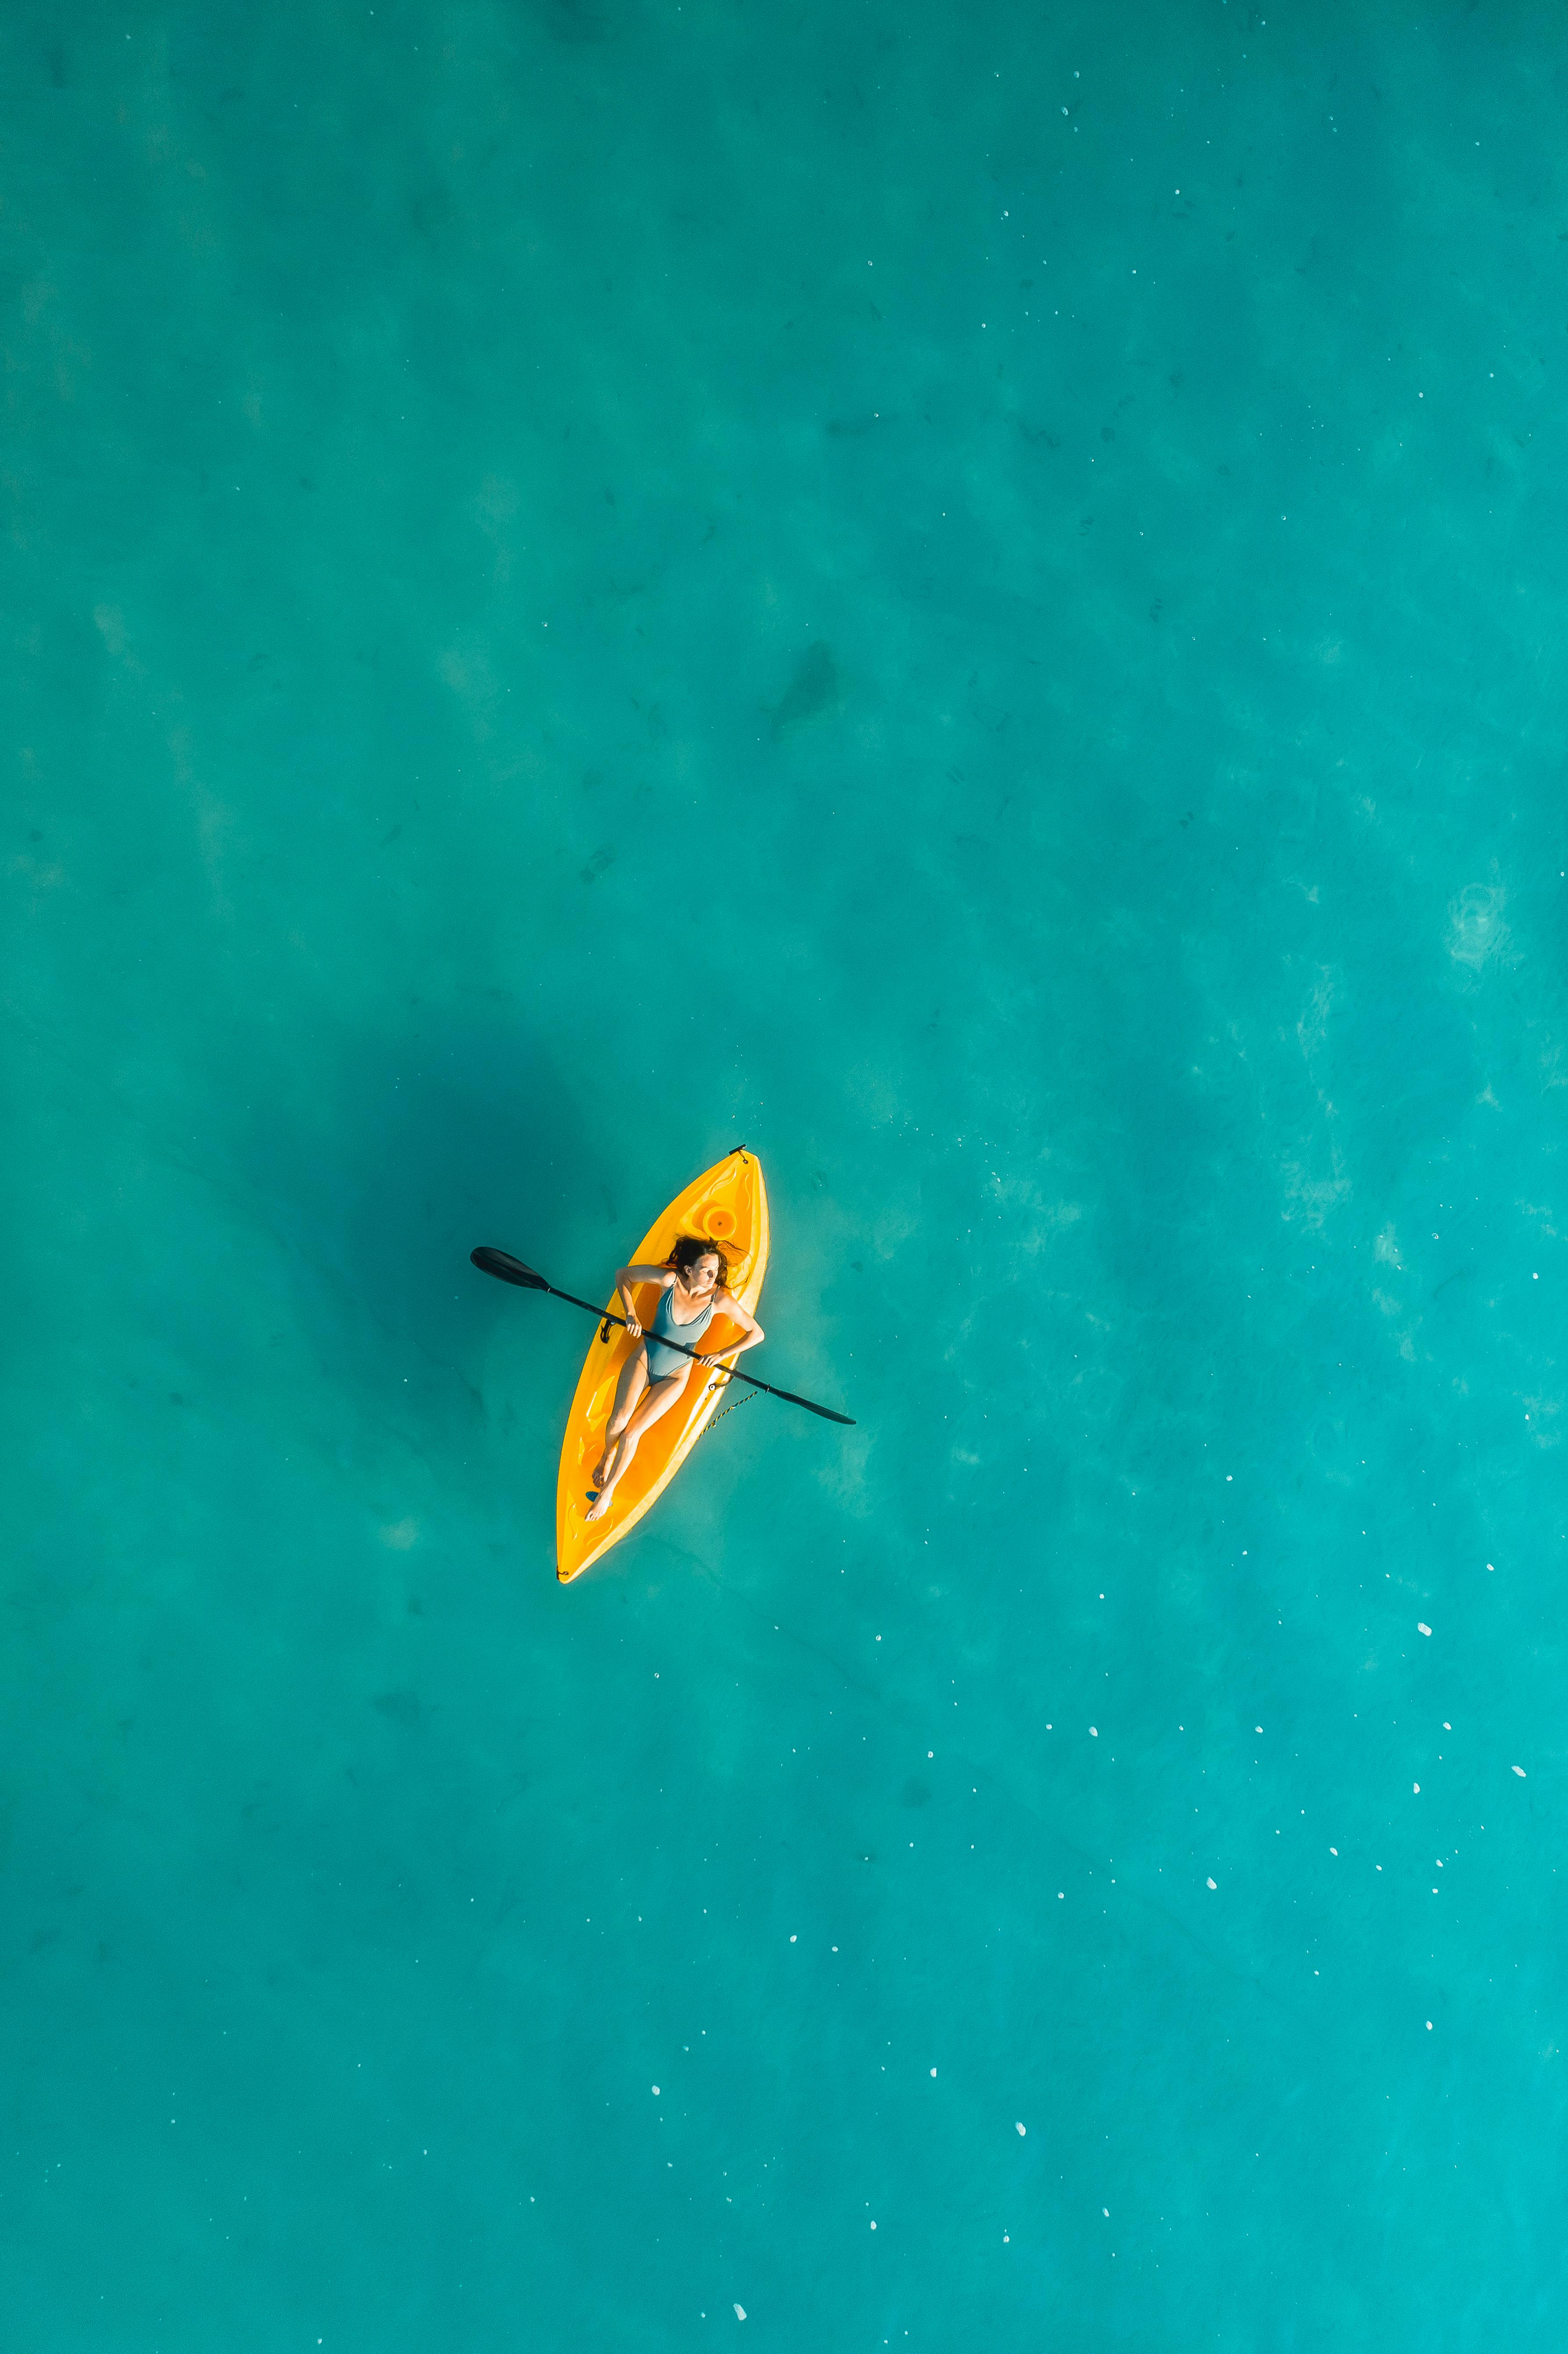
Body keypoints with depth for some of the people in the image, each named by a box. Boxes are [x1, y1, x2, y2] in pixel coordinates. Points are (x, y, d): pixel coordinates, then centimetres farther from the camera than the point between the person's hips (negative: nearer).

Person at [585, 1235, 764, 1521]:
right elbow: (622, 1274, -6)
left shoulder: (720, 1299, -20)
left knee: (631, 1434, -9)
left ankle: (607, 1491, 13)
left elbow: (756, 1334, -11)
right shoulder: (670, 1280, -20)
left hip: (675, 1376, -1)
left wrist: (721, 1355, -18)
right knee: (619, 1420, -16)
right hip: (644, 1358, 1)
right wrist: (631, 1314, -15)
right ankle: (607, 1455, 20)